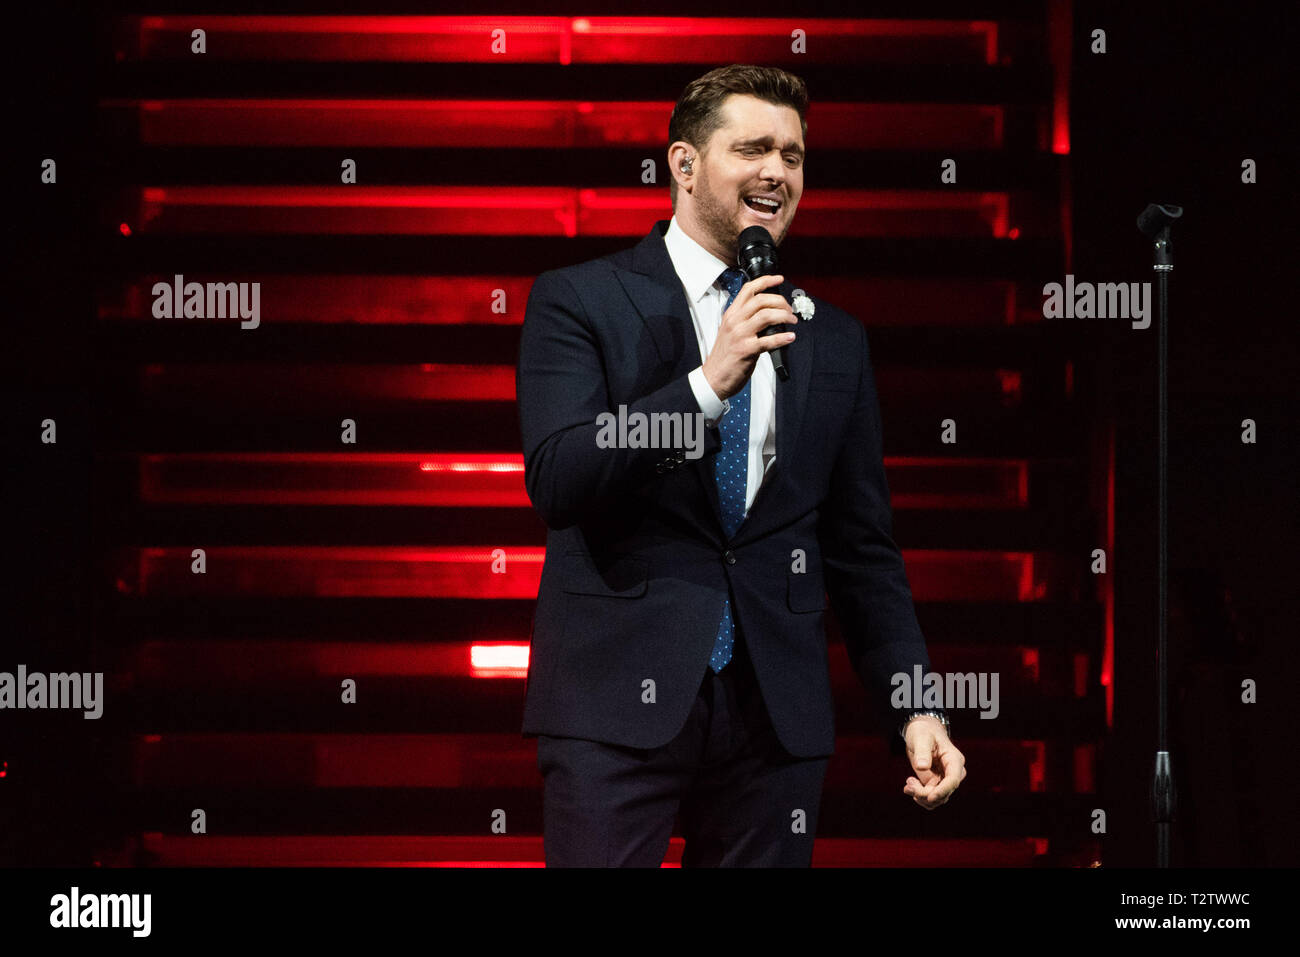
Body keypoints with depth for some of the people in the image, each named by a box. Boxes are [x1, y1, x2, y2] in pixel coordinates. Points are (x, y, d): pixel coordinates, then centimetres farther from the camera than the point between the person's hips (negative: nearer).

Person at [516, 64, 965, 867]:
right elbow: (556, 482, -11)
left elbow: (863, 548, 15)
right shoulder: (579, 303, 2)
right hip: (620, 700, -3)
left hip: (775, 710, 4)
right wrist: (709, 382, -18)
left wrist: (916, 708, 6)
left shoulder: (834, 340, 14)